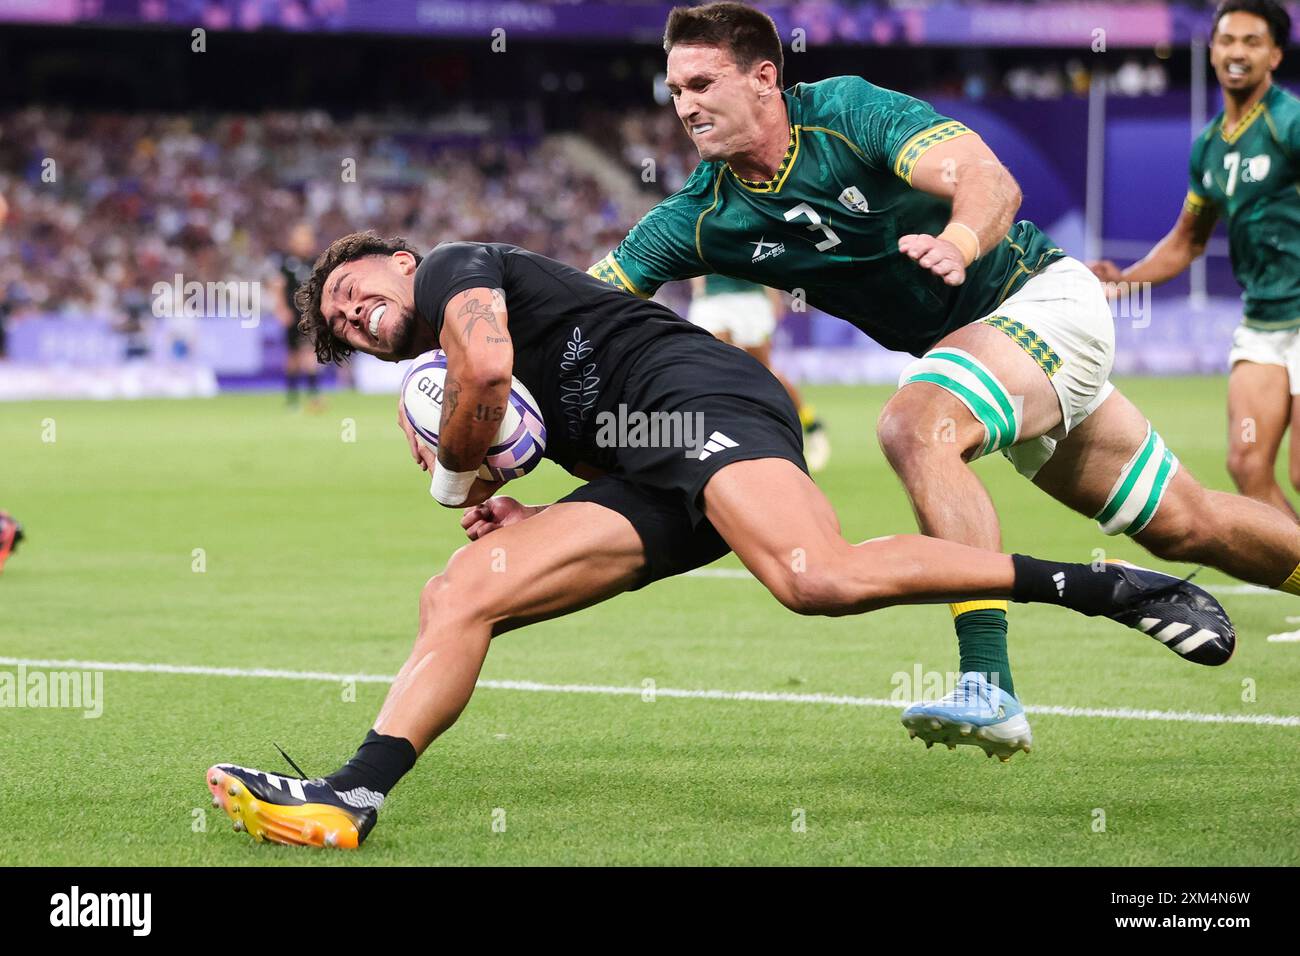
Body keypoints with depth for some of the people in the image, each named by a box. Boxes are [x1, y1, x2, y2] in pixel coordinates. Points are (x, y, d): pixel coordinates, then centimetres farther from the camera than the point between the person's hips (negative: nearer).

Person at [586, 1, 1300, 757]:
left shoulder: (848, 111, -21)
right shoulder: (702, 218, -6)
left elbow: (991, 180, -33)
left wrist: (958, 243, -53)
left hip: (1045, 298, -7)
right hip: (966, 342, 7)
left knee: (916, 426, -33)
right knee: (1183, 528, 11)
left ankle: (990, 685, -38)